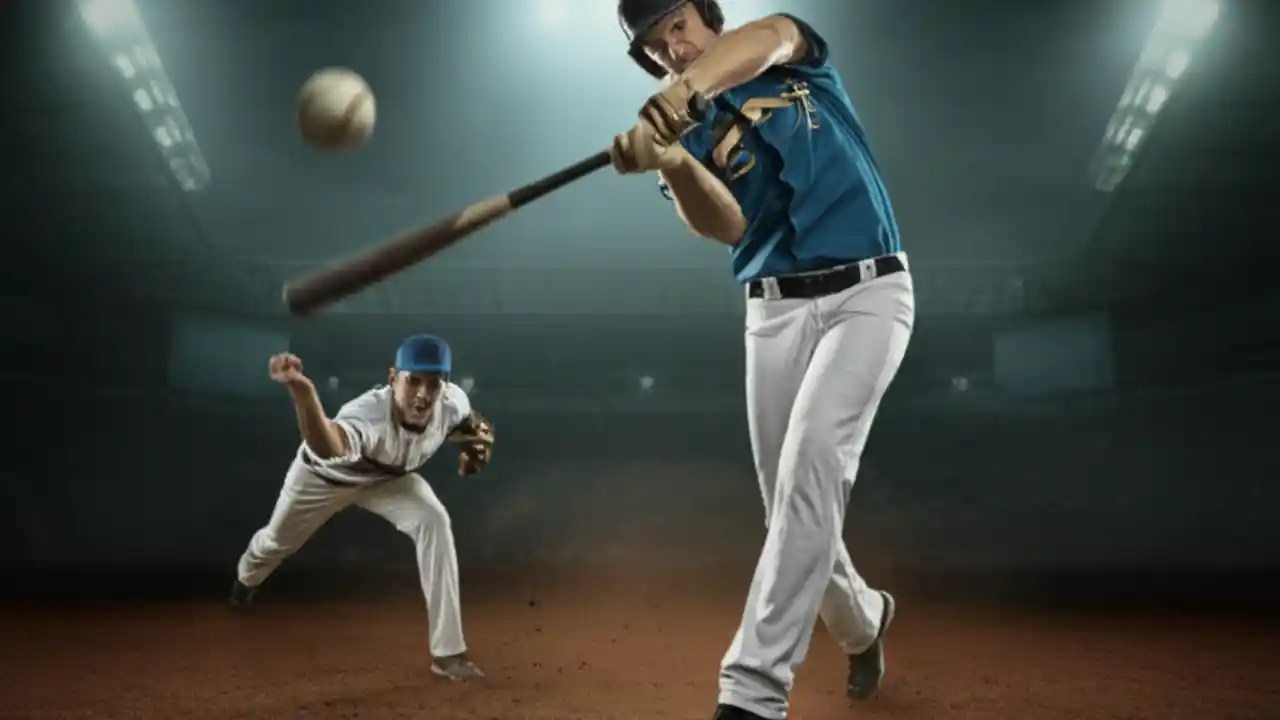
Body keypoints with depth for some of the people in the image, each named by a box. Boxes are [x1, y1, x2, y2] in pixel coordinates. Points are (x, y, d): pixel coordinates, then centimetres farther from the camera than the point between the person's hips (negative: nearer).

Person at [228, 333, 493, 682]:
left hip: (387, 478, 3)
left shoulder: (453, 401, -32)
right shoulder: (370, 413, -50)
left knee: (434, 522, -22)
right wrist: (303, 392, -94)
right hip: (326, 473, -3)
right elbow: (330, 448, -76)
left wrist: (477, 439, -21)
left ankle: (447, 651, -13)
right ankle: (246, 578, 64)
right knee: (278, 539, 21)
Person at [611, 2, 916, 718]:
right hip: (775, 310, 4)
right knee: (792, 499, 5)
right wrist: (668, 162, -34)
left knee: (812, 461, -21)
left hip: (867, 292, -3)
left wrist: (688, 87, -44)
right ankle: (863, 620, 35)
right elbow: (727, 225, -13)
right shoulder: (690, 130, 7)